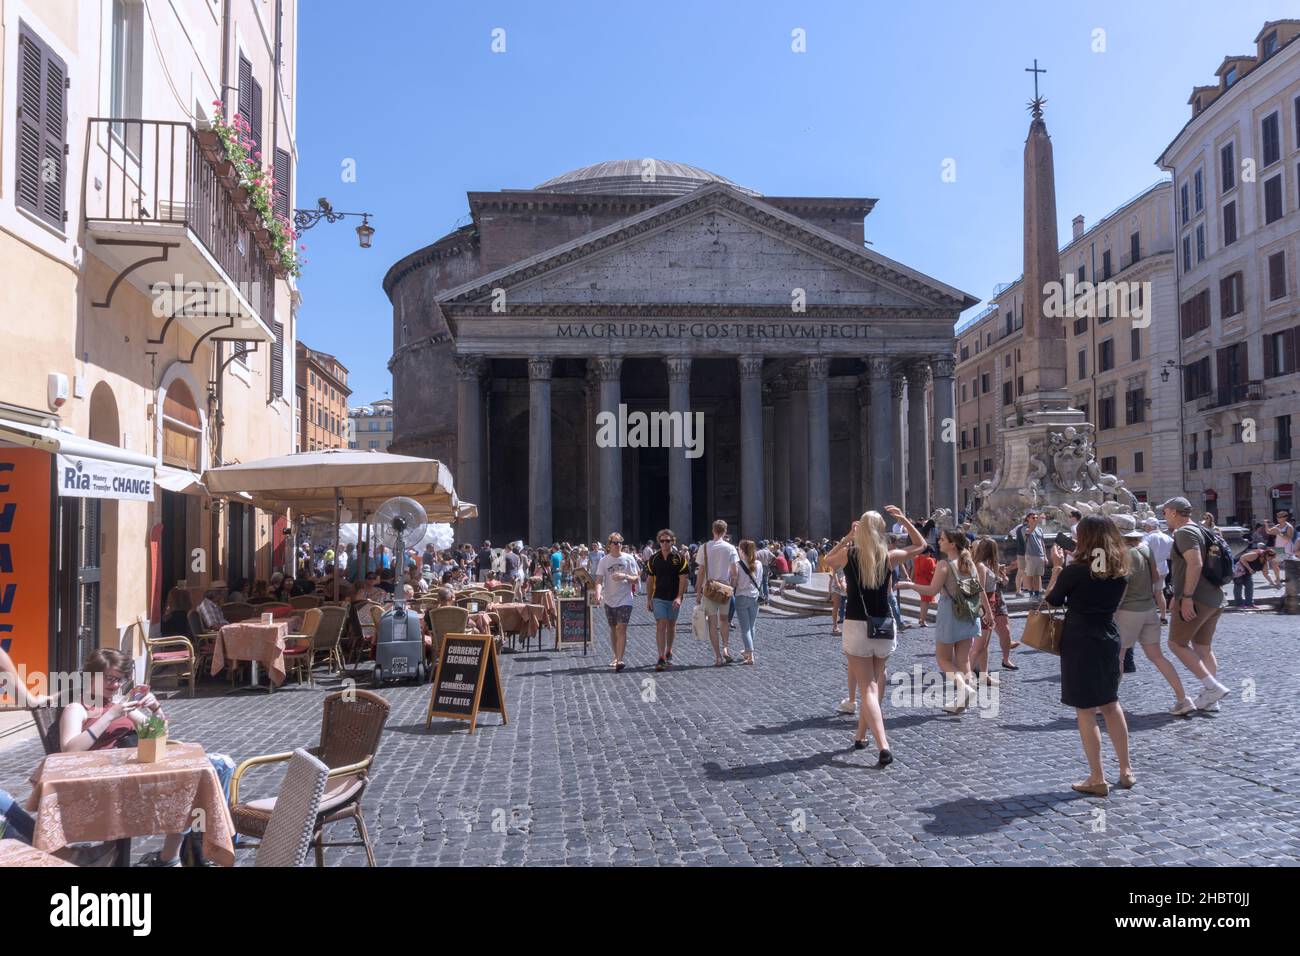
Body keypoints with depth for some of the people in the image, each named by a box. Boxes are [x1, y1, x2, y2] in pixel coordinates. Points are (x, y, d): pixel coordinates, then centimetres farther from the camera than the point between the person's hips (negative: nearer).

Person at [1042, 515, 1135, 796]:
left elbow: (1053, 600, -3)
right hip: (1109, 639, 6)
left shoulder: (1074, 571, -16)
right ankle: (1126, 770, 26)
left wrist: (1056, 567, 4)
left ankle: (1097, 779, 6)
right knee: (1111, 704, 20)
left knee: (1085, 711, 2)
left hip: (1079, 643, -6)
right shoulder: (1120, 572, 0)